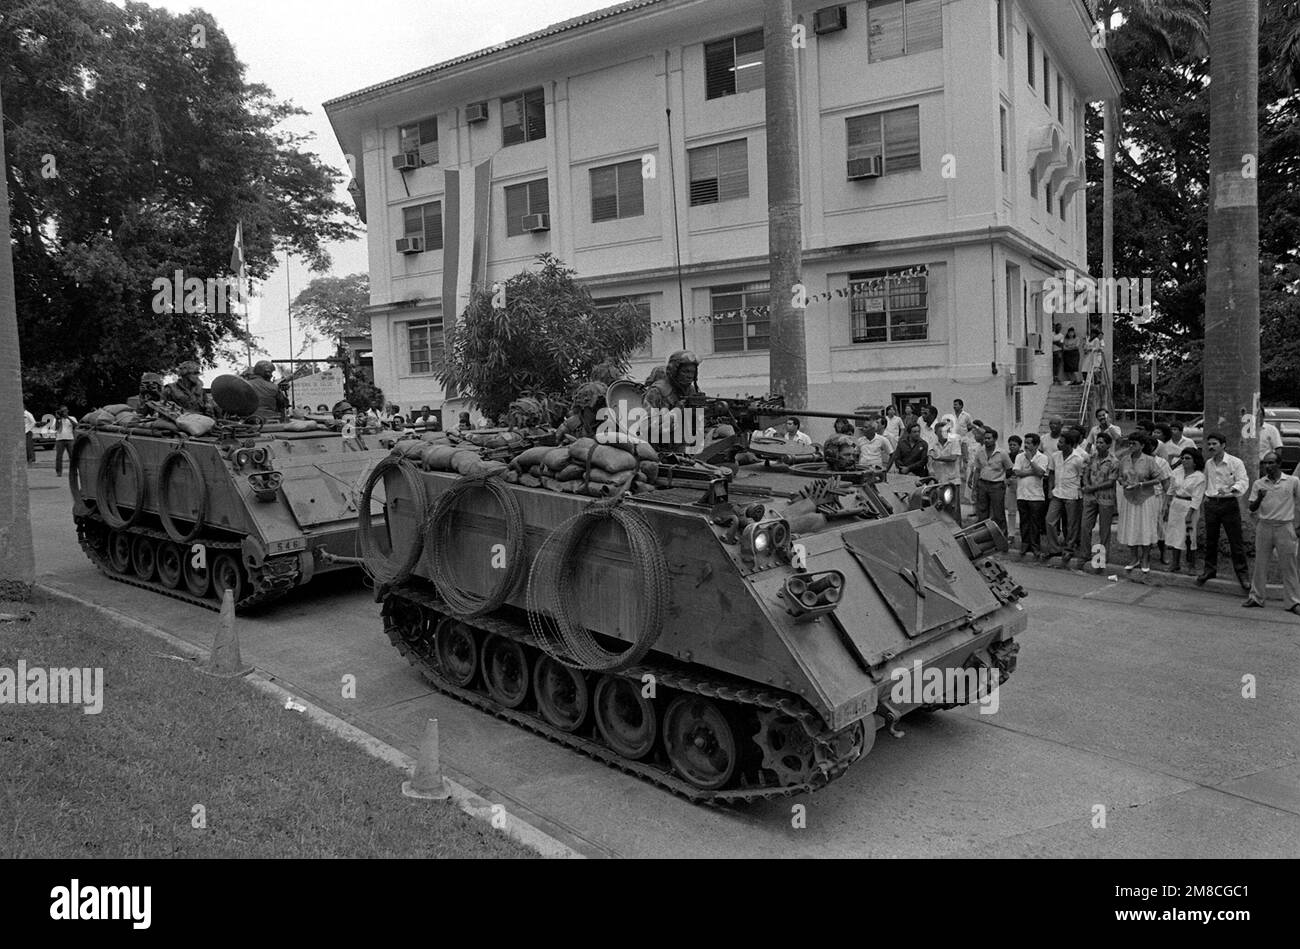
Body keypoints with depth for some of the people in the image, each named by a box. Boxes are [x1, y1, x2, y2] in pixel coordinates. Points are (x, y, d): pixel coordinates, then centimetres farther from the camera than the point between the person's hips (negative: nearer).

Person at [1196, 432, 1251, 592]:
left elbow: (1243, 482, -17)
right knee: (1210, 540, 10)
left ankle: (1242, 574, 6)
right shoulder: (1208, 463, 9)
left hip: (1229, 504, -4)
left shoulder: (1235, 462, -8)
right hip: (1211, 504, 5)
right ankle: (1209, 569, 23)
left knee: (1235, 541, -2)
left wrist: (1230, 489, -34)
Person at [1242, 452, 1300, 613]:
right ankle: (1256, 597, 16)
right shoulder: (1258, 484, 4)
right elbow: (1252, 509, 3)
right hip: (1264, 526, 2)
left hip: (1284, 527, -2)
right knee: (1260, 564, 7)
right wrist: (1259, 498, -17)